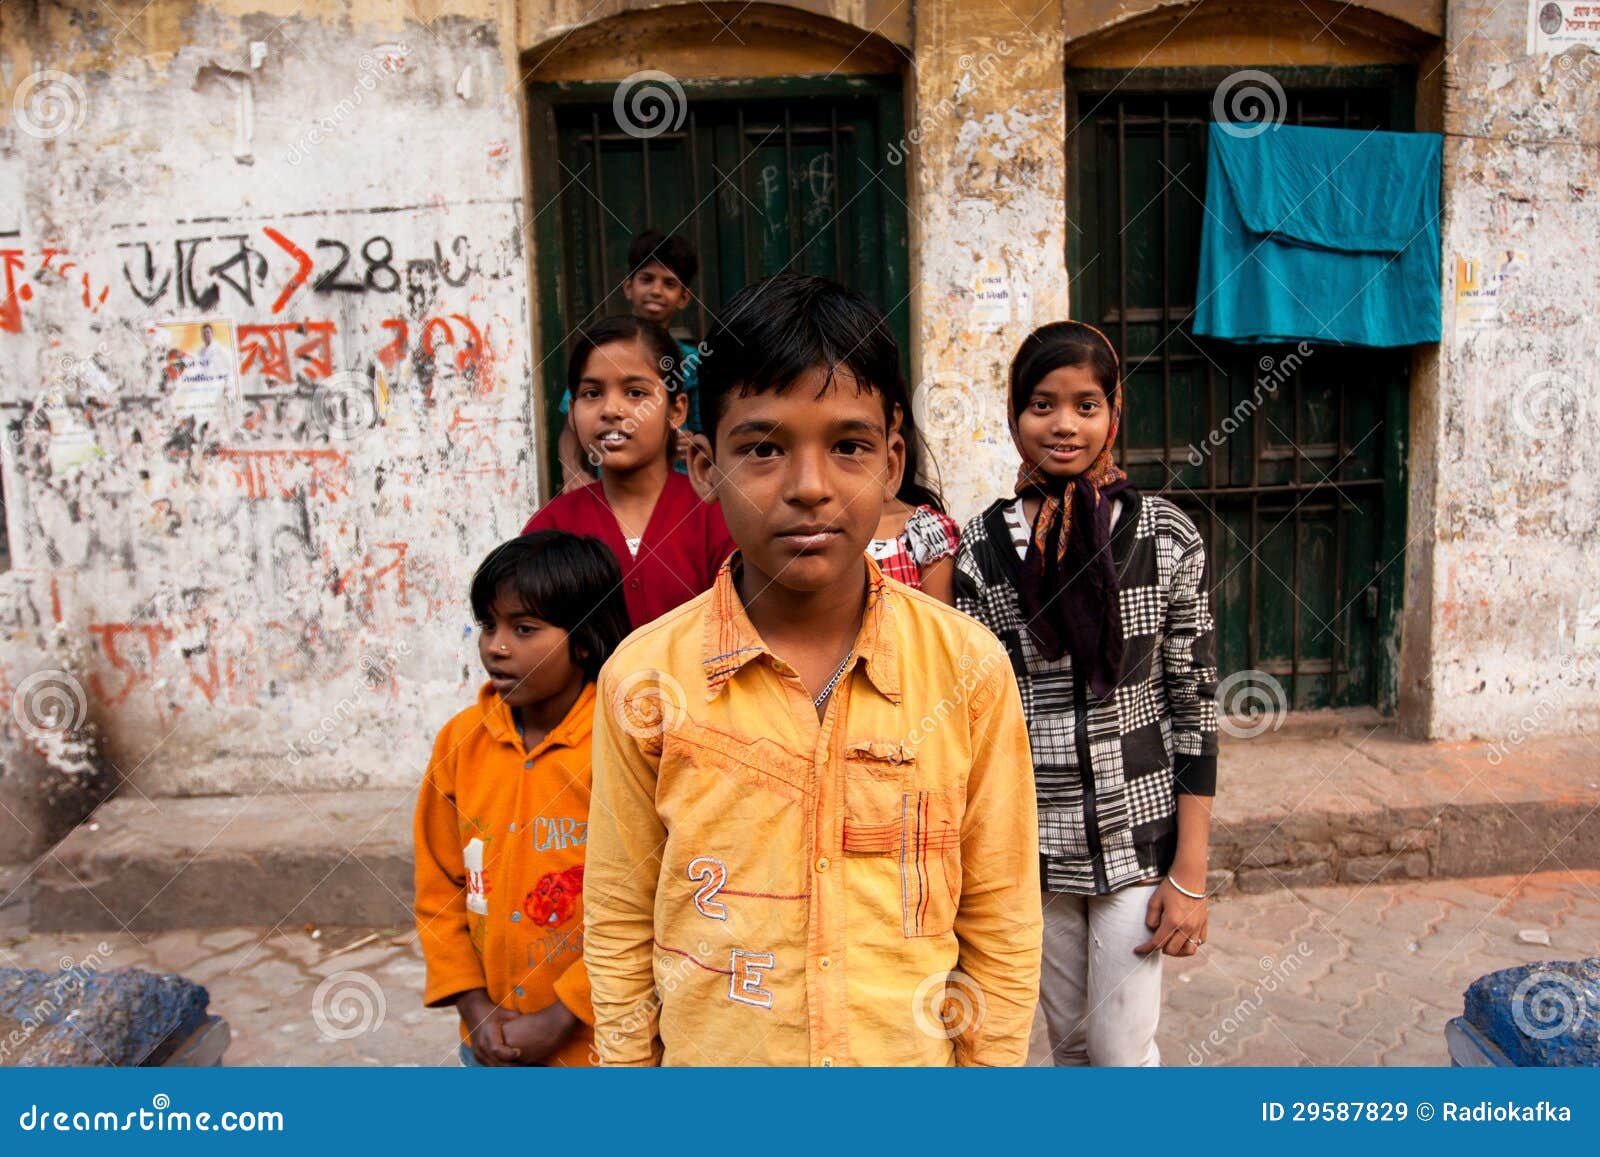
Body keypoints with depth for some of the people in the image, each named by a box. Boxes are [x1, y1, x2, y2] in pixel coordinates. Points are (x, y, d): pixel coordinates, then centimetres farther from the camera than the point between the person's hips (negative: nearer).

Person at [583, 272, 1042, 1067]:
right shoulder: (644, 677, -13)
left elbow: (1001, 920, -3)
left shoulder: (968, 667, -12)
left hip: (914, 1053, 1)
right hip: (711, 1055, 0)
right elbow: (620, 927, -2)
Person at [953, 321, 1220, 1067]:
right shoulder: (978, 549, -4)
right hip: (1030, 840, 2)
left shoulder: (1168, 539, -6)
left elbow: (1194, 709, -4)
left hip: (1139, 833, -1)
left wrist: (1190, 875, -6)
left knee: (1123, 1047, 4)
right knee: (1070, 1041, 17)